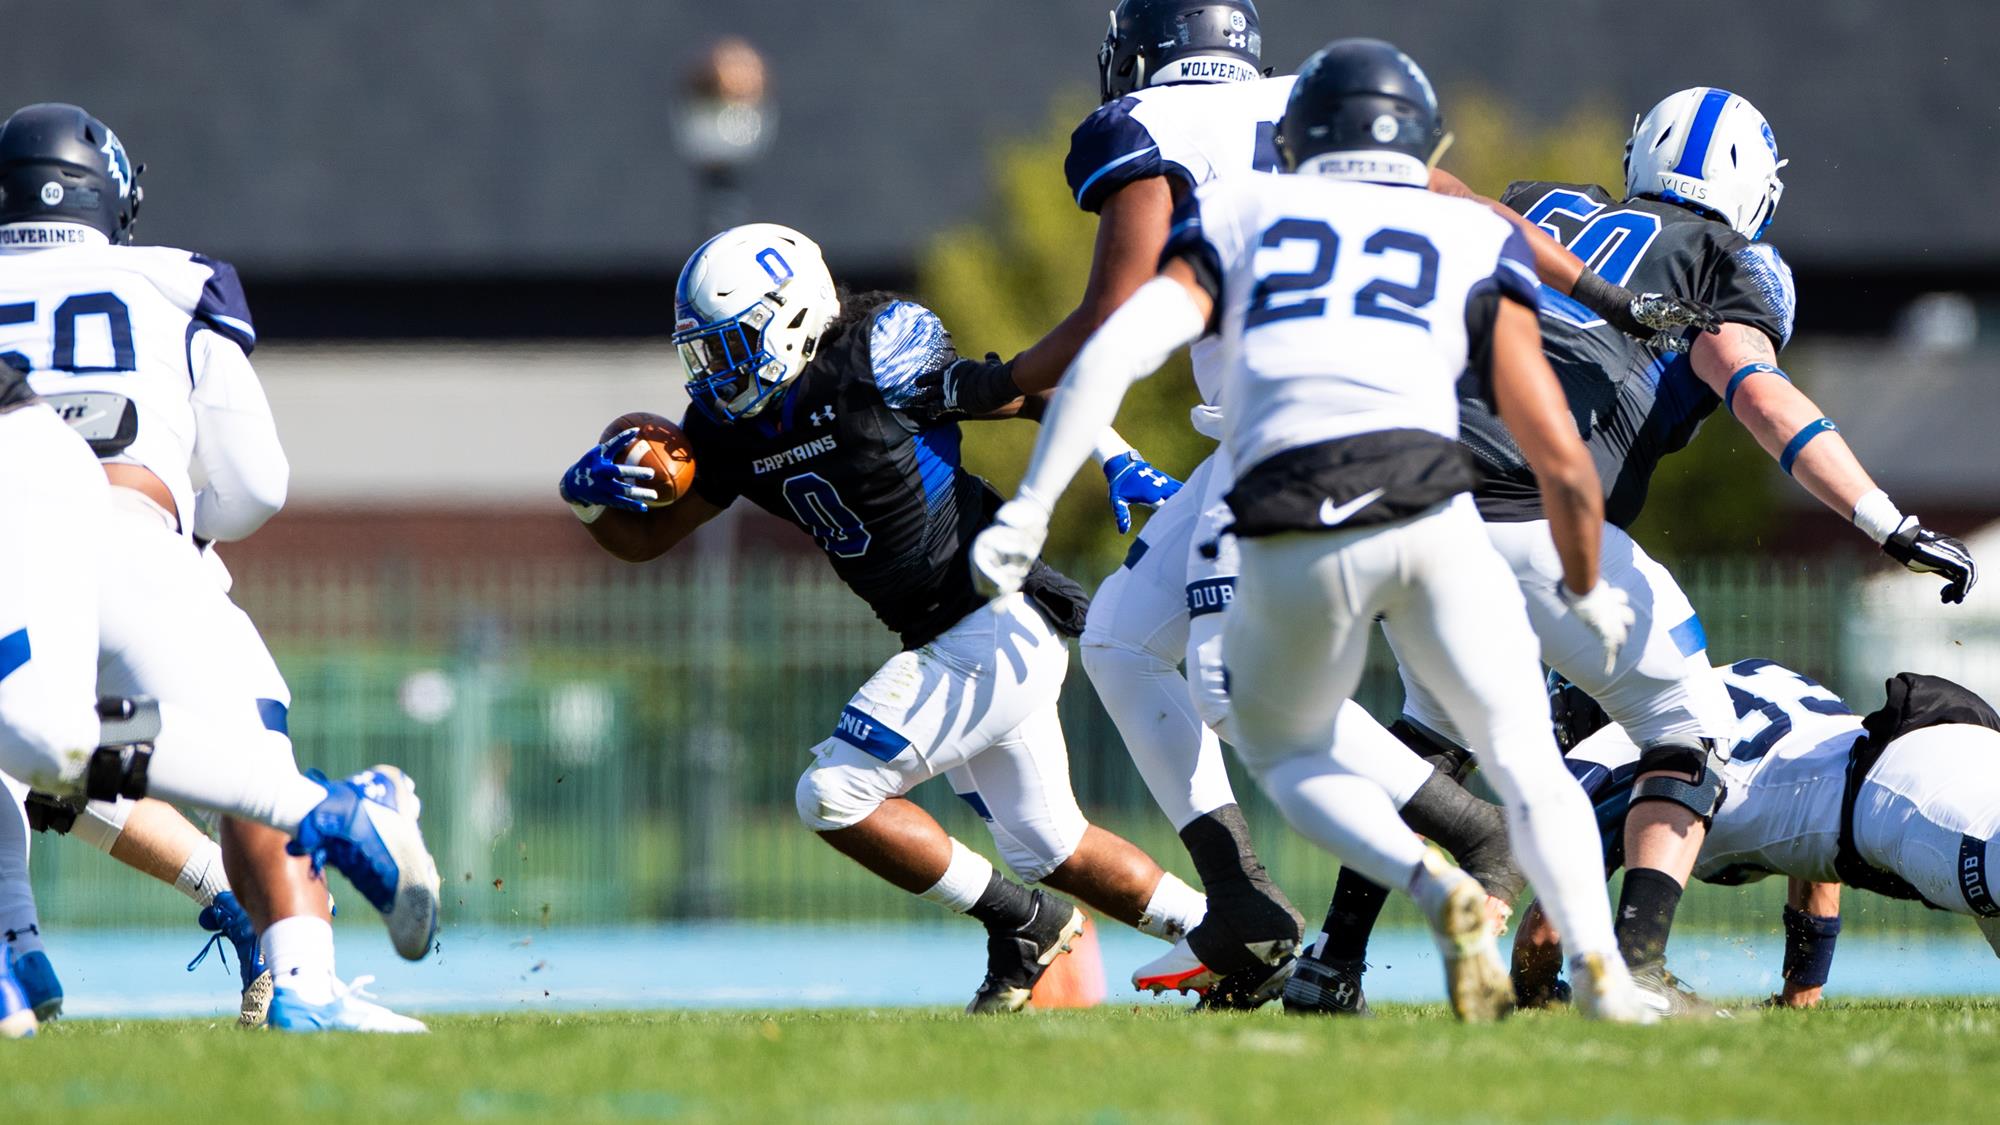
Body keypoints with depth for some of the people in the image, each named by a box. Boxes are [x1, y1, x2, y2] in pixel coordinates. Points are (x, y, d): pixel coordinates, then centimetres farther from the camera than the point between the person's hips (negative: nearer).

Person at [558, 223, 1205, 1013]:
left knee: (835, 795, -12)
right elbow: (646, 539, 10)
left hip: (996, 628, -9)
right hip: (946, 643, 9)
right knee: (1049, 848, 18)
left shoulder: (872, 369, -18)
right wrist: (591, 497, -10)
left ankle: (1021, 925, 1)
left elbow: (1040, 391, -10)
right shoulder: (734, 424, 5)